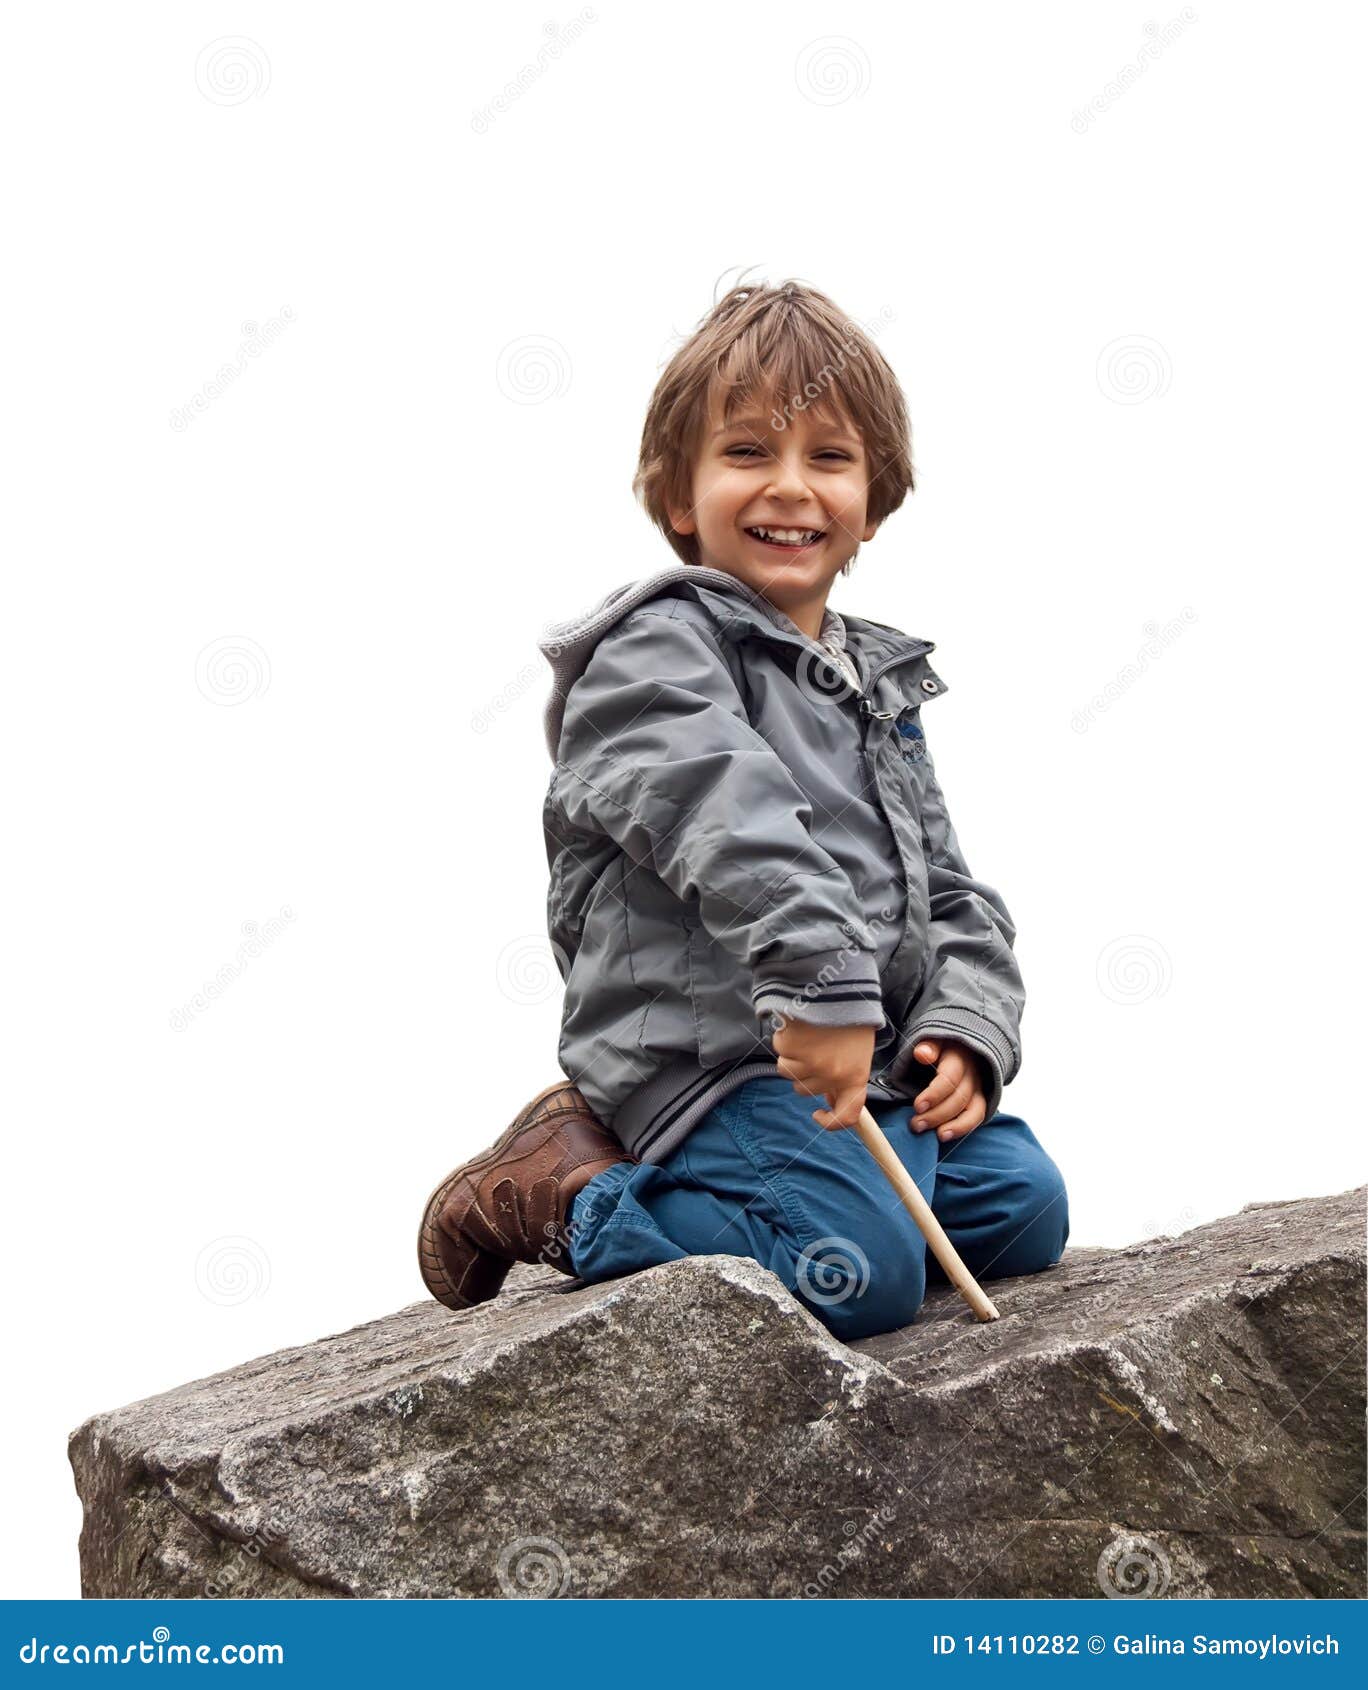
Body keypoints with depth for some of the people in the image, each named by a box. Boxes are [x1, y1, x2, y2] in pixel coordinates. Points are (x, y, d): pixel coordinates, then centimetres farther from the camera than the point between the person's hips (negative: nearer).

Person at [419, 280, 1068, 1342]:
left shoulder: (882, 682, 19)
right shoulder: (657, 650, -8)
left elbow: (950, 888, 20)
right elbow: (726, 817, -26)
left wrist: (967, 1027, 2)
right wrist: (821, 982, -38)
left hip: (877, 1054, 9)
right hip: (713, 1050, -9)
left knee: (1025, 1211, 2)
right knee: (868, 1274, -23)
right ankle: (568, 1198, -5)